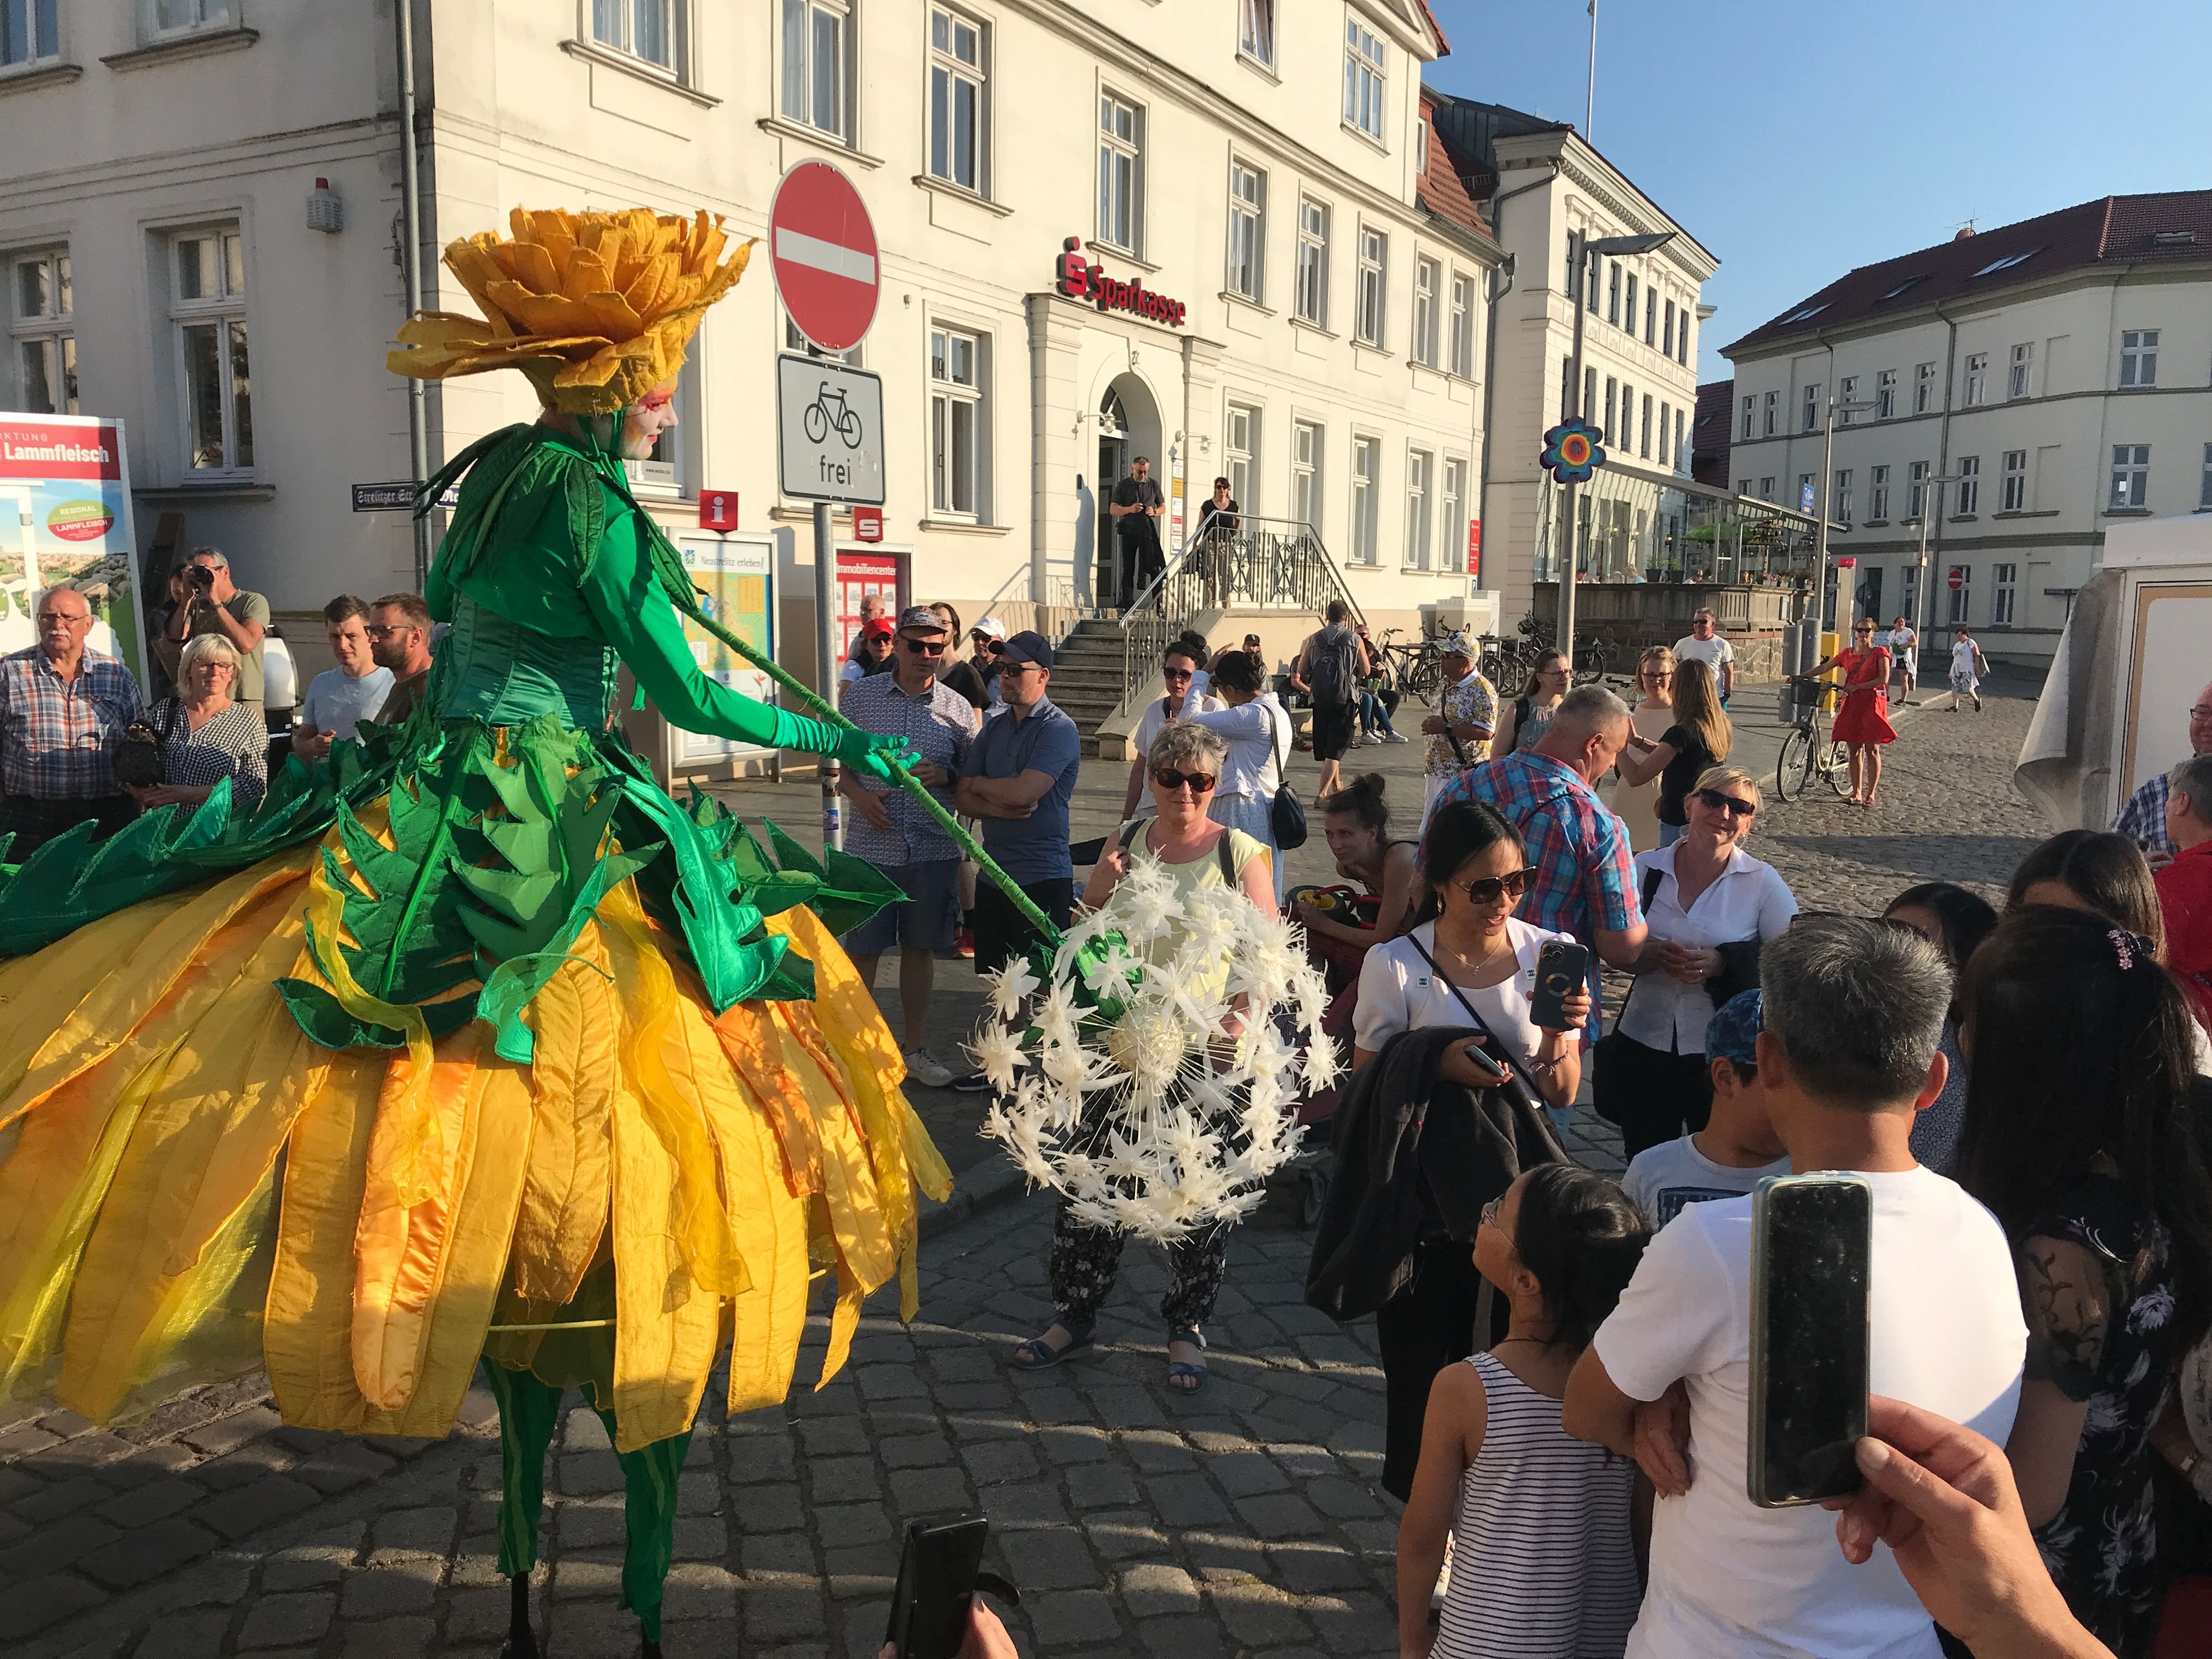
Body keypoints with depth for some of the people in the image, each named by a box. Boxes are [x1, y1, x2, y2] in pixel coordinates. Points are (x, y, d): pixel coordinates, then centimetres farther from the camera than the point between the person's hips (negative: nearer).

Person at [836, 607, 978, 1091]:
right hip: (871, 846, -1)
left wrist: (946, 775, -13)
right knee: (861, 951, 3)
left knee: (920, 949, 12)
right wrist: (857, 794, -10)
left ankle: (916, 1049, 26)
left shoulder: (957, 708, 3)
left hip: (933, 849, 1)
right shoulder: (860, 694, 1)